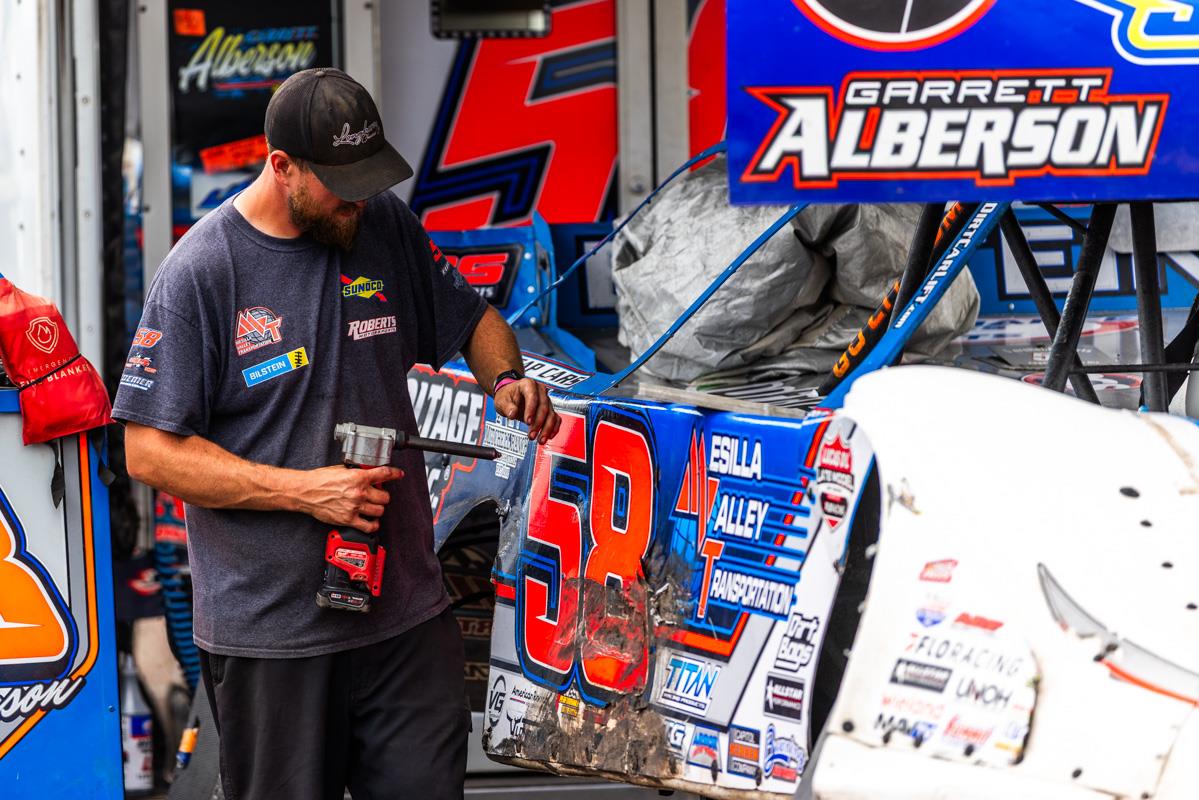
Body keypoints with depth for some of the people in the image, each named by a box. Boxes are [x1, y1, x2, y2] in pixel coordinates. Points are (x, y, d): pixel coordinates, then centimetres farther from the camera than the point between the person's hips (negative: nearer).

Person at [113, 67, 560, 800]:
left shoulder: (386, 226, 4)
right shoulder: (199, 273, -10)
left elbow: (470, 318, 21)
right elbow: (151, 452, -12)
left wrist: (507, 379, -3)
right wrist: (304, 491, -18)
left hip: (409, 611, 4)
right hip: (270, 630, -4)